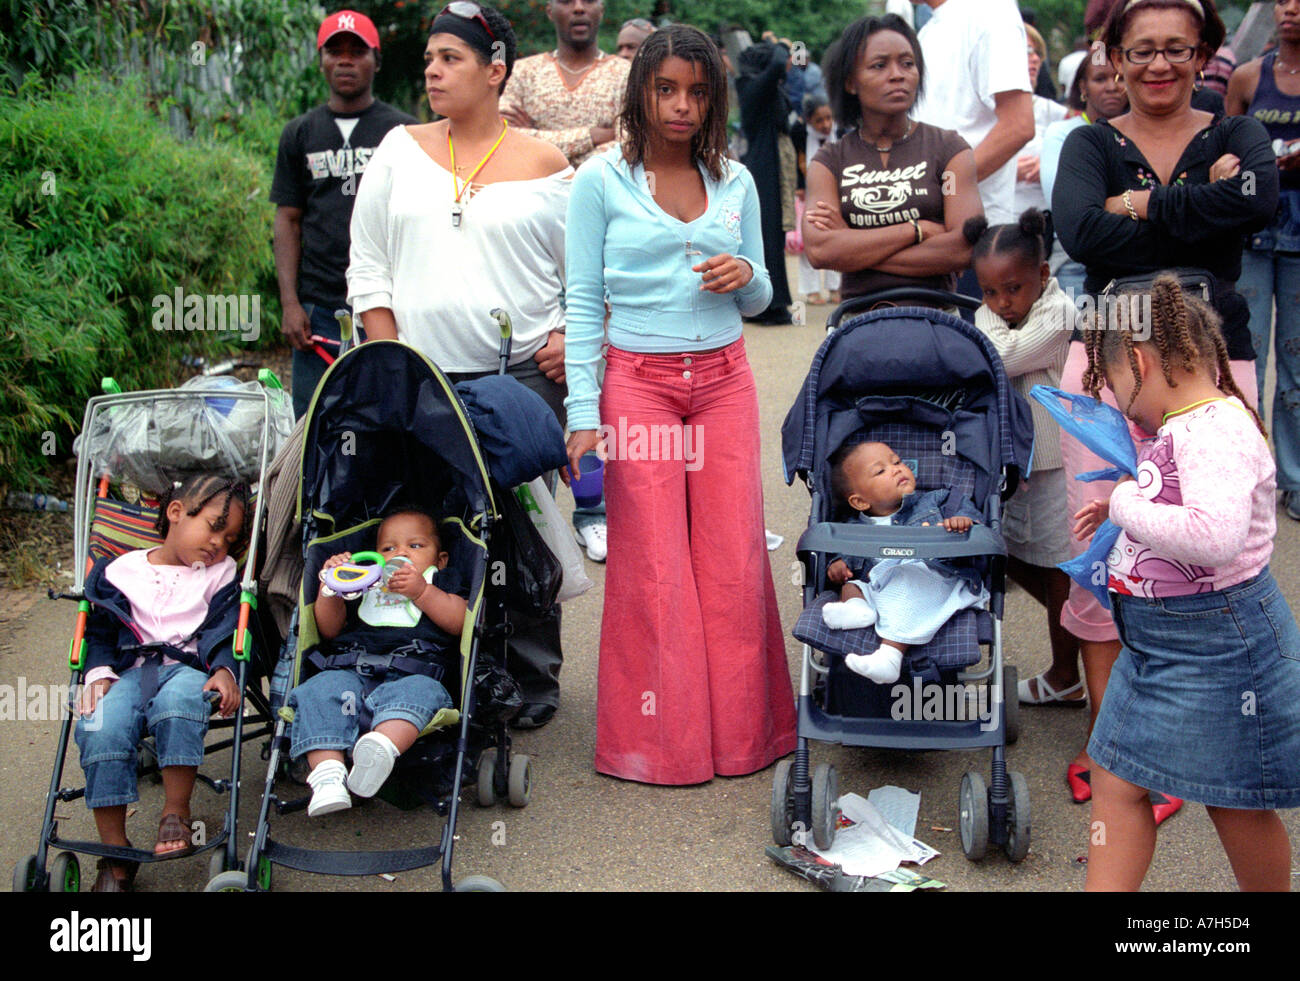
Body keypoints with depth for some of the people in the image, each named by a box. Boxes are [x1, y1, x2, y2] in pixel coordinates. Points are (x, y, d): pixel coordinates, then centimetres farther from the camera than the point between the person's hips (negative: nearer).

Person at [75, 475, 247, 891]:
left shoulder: (220, 573, 17)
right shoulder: (121, 571, 16)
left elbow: (224, 631, 7)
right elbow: (101, 631, 15)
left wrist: (224, 669, -13)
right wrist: (99, 671, -5)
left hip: (187, 669, -1)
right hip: (130, 669, 1)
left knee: (179, 702, -39)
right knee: (101, 728, -31)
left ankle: (177, 814, -24)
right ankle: (115, 854, -21)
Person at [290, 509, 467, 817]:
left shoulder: (442, 583, 30)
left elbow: (460, 622, 11)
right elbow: (330, 630, 28)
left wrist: (422, 592, 0)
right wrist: (330, 588, 13)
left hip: (413, 675, -3)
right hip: (351, 672, 3)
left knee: (420, 692, -38)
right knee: (321, 690, -29)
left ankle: (383, 746, -68)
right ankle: (328, 773, -45)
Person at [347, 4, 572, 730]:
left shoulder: (545, 166, 5)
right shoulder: (401, 151, 11)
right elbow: (368, 267, 11)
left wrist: (571, 337, -6)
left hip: (524, 378, -2)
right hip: (421, 383, 2)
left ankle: (533, 683, 15)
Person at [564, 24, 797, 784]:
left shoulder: (736, 181, 9)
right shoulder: (601, 181, -1)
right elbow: (582, 303, -2)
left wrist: (745, 276, -8)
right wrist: (583, 412, -9)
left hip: (725, 382, 3)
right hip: (639, 385, -3)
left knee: (734, 558, 3)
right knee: (652, 568, -1)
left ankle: (740, 730, 17)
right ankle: (660, 742, 12)